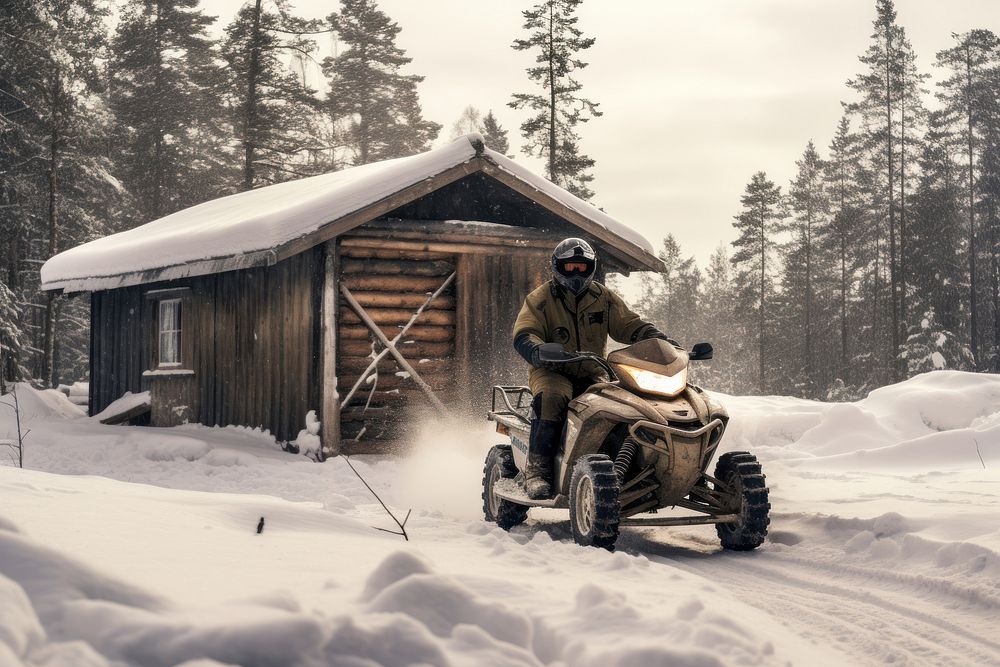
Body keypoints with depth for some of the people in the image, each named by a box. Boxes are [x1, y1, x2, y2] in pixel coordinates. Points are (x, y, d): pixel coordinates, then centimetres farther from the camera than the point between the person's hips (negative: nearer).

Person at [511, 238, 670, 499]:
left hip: (593, 374, 3)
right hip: (552, 371, -3)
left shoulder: (603, 298, 12)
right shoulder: (540, 299, 1)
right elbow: (523, 335, -12)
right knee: (552, 398, -37)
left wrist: (660, 340, -11)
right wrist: (540, 352, -35)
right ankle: (536, 470, -34)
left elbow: (631, 325, 8)